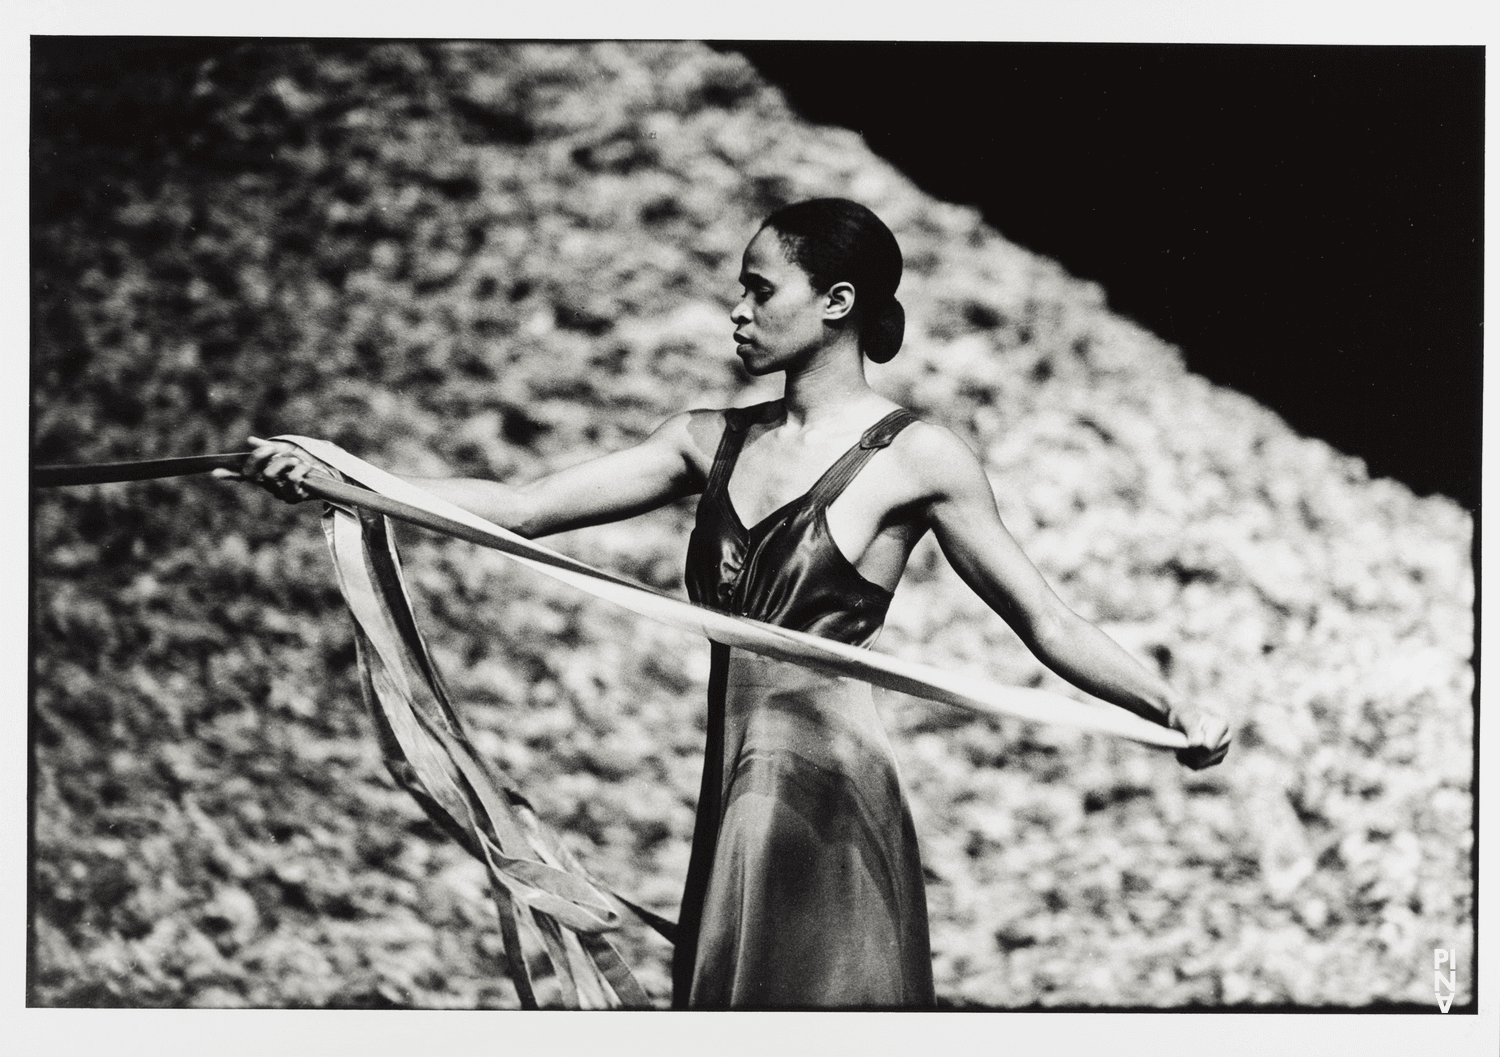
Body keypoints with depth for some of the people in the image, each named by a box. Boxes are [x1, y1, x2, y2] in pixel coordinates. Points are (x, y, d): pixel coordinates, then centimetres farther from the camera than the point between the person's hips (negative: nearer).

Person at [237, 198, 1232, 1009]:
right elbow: (524, 508, 10)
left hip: (832, 800, -5)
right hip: (736, 800, 6)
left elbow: (1046, 621, -2)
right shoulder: (715, 440, 12)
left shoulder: (914, 456, -2)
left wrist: (1172, 704, -18)